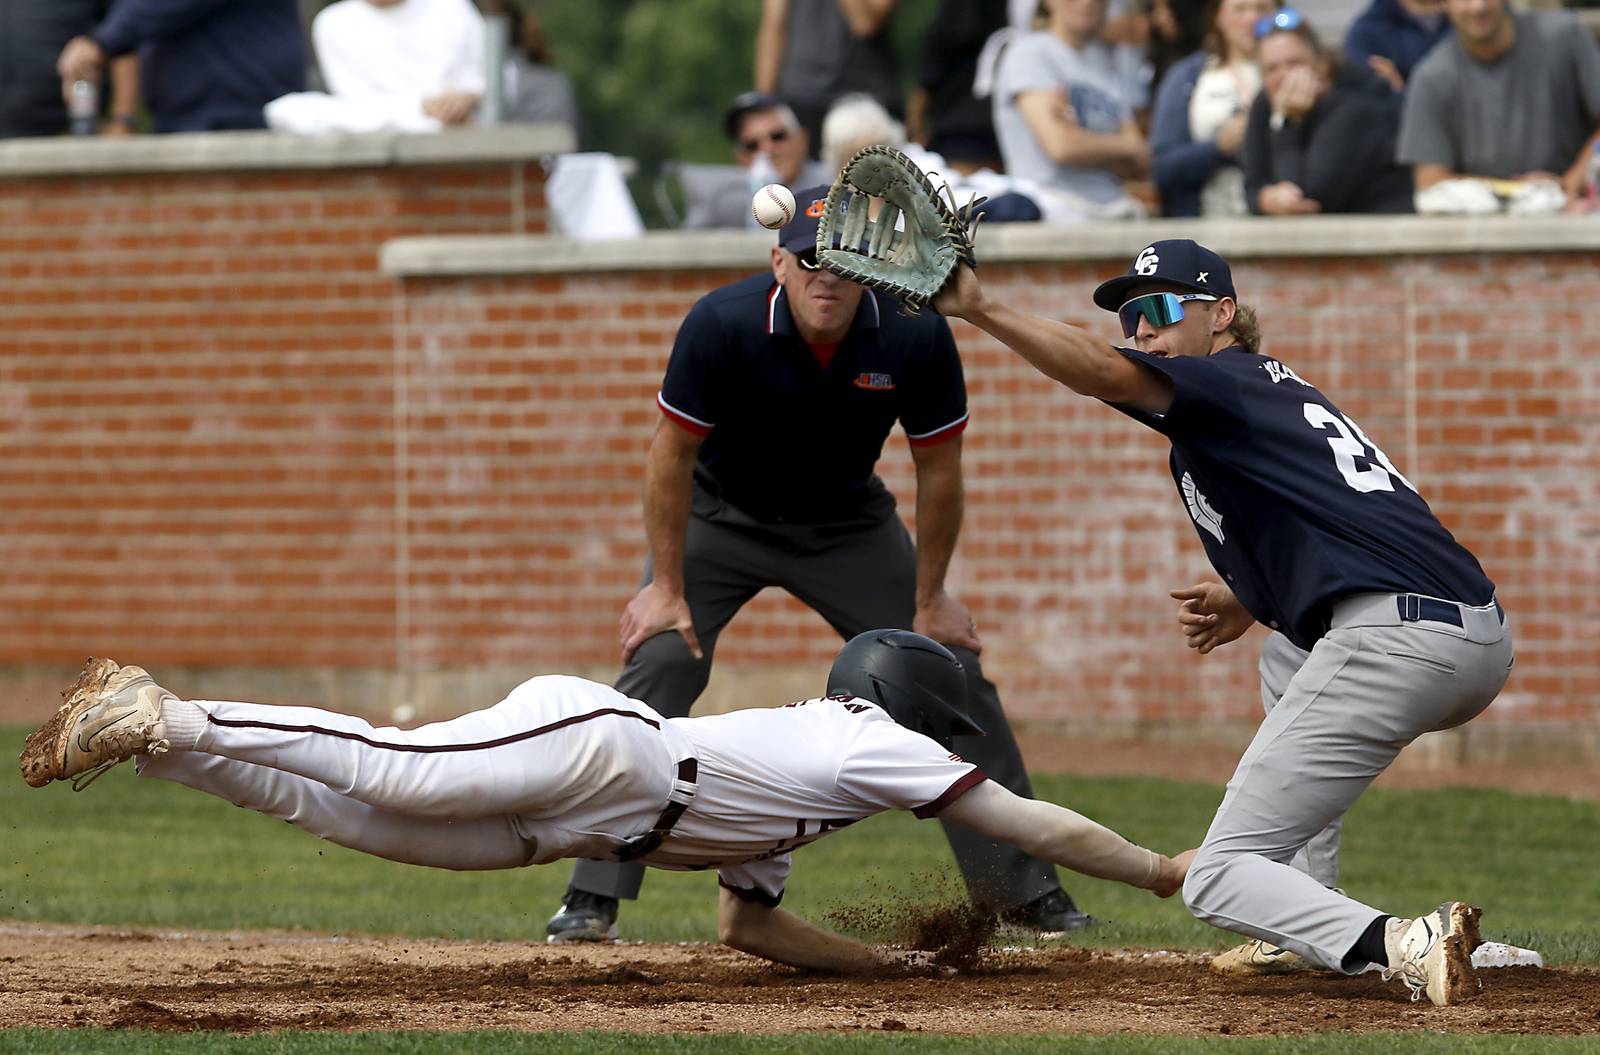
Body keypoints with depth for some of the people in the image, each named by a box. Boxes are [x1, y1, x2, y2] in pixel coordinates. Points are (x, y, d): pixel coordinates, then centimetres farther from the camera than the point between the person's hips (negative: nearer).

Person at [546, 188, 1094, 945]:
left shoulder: (915, 337, -25)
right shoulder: (724, 325, -30)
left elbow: (938, 470, -11)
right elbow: (673, 455, -18)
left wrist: (929, 598, -6)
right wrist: (666, 587, -16)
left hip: (848, 526, 2)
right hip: (721, 517, -2)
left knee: (955, 671, -2)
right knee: (657, 667, -20)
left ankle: (1021, 889, 11)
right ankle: (592, 901, -16)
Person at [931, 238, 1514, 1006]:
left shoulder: (1227, 384, 3)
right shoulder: (1279, 391, 30)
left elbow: (1104, 373, -16)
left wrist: (979, 310, -25)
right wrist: (1251, 605, 23)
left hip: (1395, 648, -9)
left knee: (1216, 879, -3)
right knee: (1286, 658, 43)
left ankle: (1394, 946, -30)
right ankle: (1305, 925, 32)